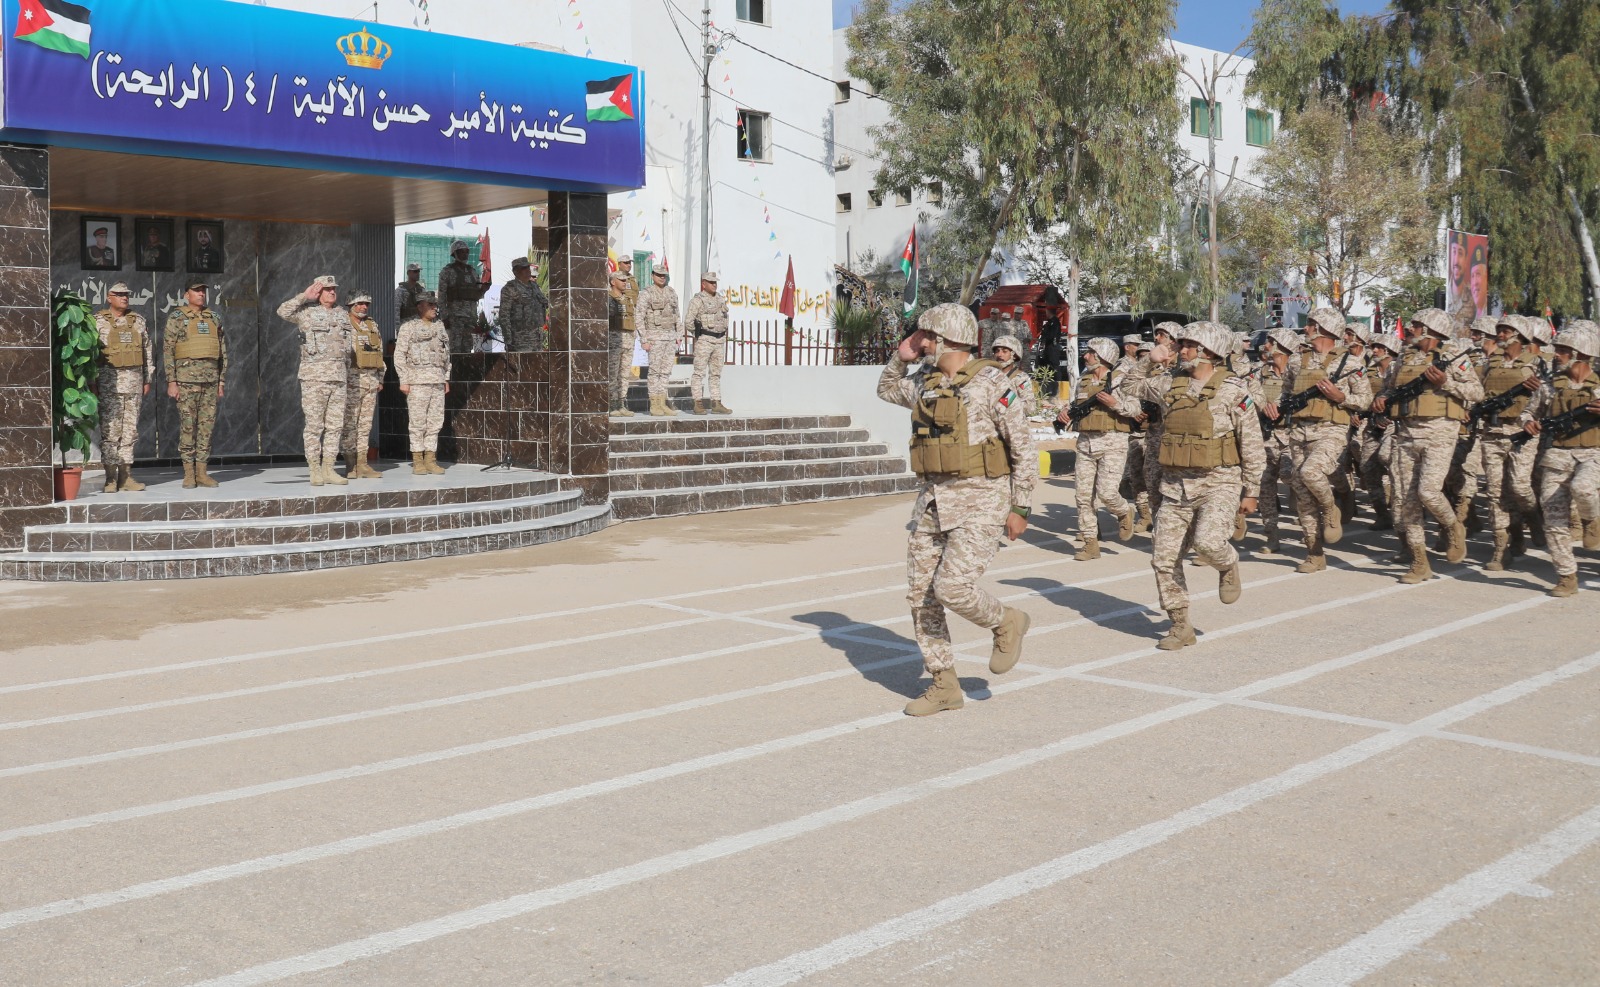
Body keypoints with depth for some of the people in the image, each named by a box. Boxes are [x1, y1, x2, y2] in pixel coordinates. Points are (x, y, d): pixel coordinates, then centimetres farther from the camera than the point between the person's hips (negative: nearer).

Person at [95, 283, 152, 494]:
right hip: (109, 380, -4)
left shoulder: (138, 320, 13)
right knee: (109, 429, -4)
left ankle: (126, 476, 9)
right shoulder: (98, 321, 1)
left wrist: (147, 379, 11)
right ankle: (111, 478, -2)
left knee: (130, 429, 4)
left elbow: (147, 350, 16)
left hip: (134, 380, 4)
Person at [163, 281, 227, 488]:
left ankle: (202, 472, 9)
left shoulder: (213, 318, 14)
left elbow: (223, 351, 17)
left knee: (207, 425, 4)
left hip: (211, 378, 4)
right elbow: (167, 350, -2)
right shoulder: (176, 318, 1)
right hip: (187, 376, -4)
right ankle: (188, 474, 2)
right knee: (187, 425, -4)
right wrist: (171, 381, -9)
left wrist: (221, 381, 11)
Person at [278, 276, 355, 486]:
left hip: (338, 376, 5)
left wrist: (347, 373, 16)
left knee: (335, 425, 5)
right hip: (314, 376, -5)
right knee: (314, 424, -3)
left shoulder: (343, 314, 15)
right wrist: (305, 296, -14)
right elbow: (283, 311, -17)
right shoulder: (307, 312, -1)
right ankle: (315, 471, 1)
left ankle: (328, 469, 10)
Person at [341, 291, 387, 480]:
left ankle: (362, 464, 8)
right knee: (349, 424, -4)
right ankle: (350, 466, -3)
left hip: (371, 380, 6)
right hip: (351, 380, -6)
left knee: (365, 424, 6)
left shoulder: (373, 326, 16)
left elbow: (380, 354, 20)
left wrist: (380, 379, 16)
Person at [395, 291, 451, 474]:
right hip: (418, 380, -5)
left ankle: (430, 459, 9)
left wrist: (446, 379, 16)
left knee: (435, 422, 4)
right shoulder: (408, 328, 0)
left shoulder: (440, 327, 16)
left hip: (438, 381, 5)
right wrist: (403, 380, -8)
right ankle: (417, 461, -1)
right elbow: (399, 355, -3)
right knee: (418, 422, -5)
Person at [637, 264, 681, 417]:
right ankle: (654, 405, 1)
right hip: (655, 335, -6)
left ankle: (662, 404, 9)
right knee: (655, 371, -4)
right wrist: (644, 340, -15)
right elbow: (638, 317, -10)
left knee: (666, 371, 5)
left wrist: (677, 336, 11)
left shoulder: (672, 292, 11)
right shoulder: (646, 294, -7)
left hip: (670, 336, 6)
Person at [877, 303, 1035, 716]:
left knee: (953, 588, -17)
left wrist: (1020, 508, -10)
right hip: (933, 500, 7)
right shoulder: (925, 382, 9)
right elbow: (887, 390, 31)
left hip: (981, 501, -7)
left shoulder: (991, 383, -11)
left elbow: (1023, 448, -8)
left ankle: (1006, 622, 14)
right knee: (922, 595, 4)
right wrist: (902, 357, 13)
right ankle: (945, 686, 15)